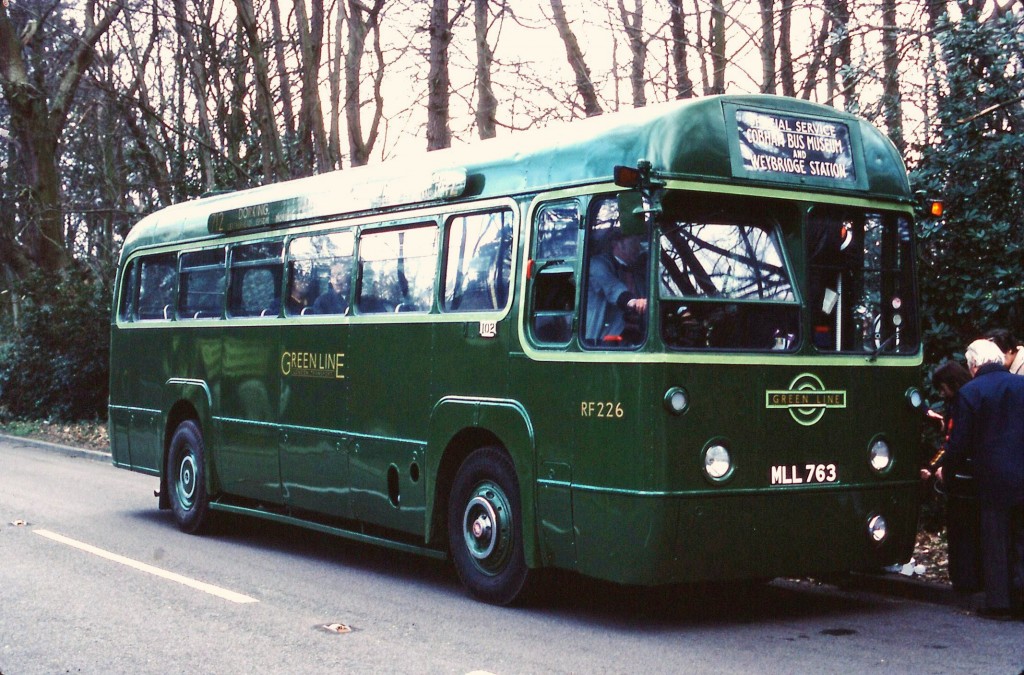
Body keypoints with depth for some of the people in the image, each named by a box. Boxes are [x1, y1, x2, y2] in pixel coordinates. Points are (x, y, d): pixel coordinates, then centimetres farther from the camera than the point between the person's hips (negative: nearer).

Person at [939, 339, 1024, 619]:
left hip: (993, 480, -3)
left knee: (996, 542, 5)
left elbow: (960, 441, -6)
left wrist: (946, 470, 11)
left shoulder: (970, 392, -8)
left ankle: (1000, 602, 8)